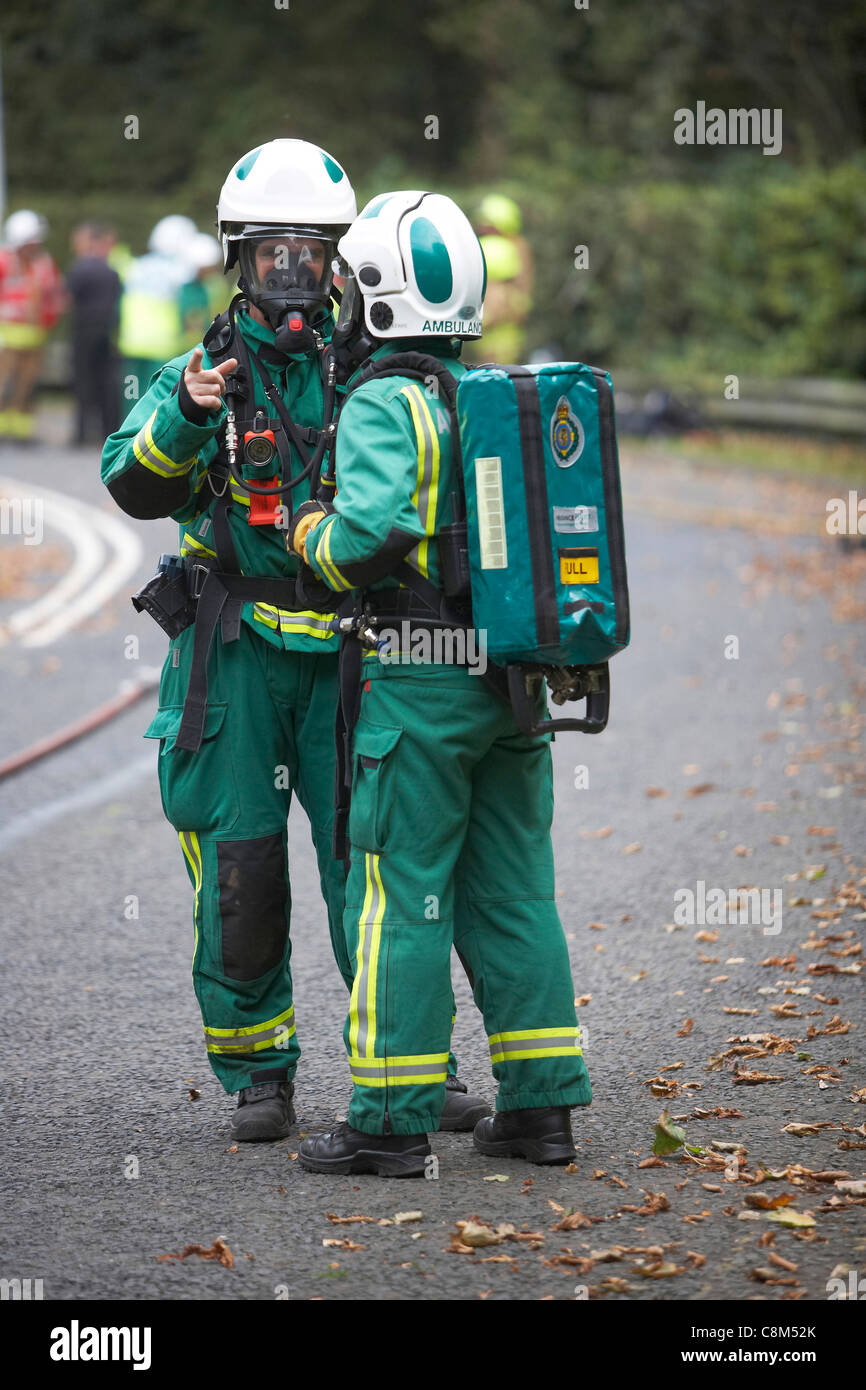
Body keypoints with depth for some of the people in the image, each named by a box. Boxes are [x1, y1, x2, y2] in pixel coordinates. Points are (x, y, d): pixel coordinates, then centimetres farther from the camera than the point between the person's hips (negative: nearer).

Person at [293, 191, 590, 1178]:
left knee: (400, 900, -2)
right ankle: (540, 1104, 14)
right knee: (512, 893, 12)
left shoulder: (382, 406, -11)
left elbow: (375, 528, -25)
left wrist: (315, 537, -6)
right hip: (514, 678, 7)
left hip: (416, 683, -7)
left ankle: (391, 1121, 1)